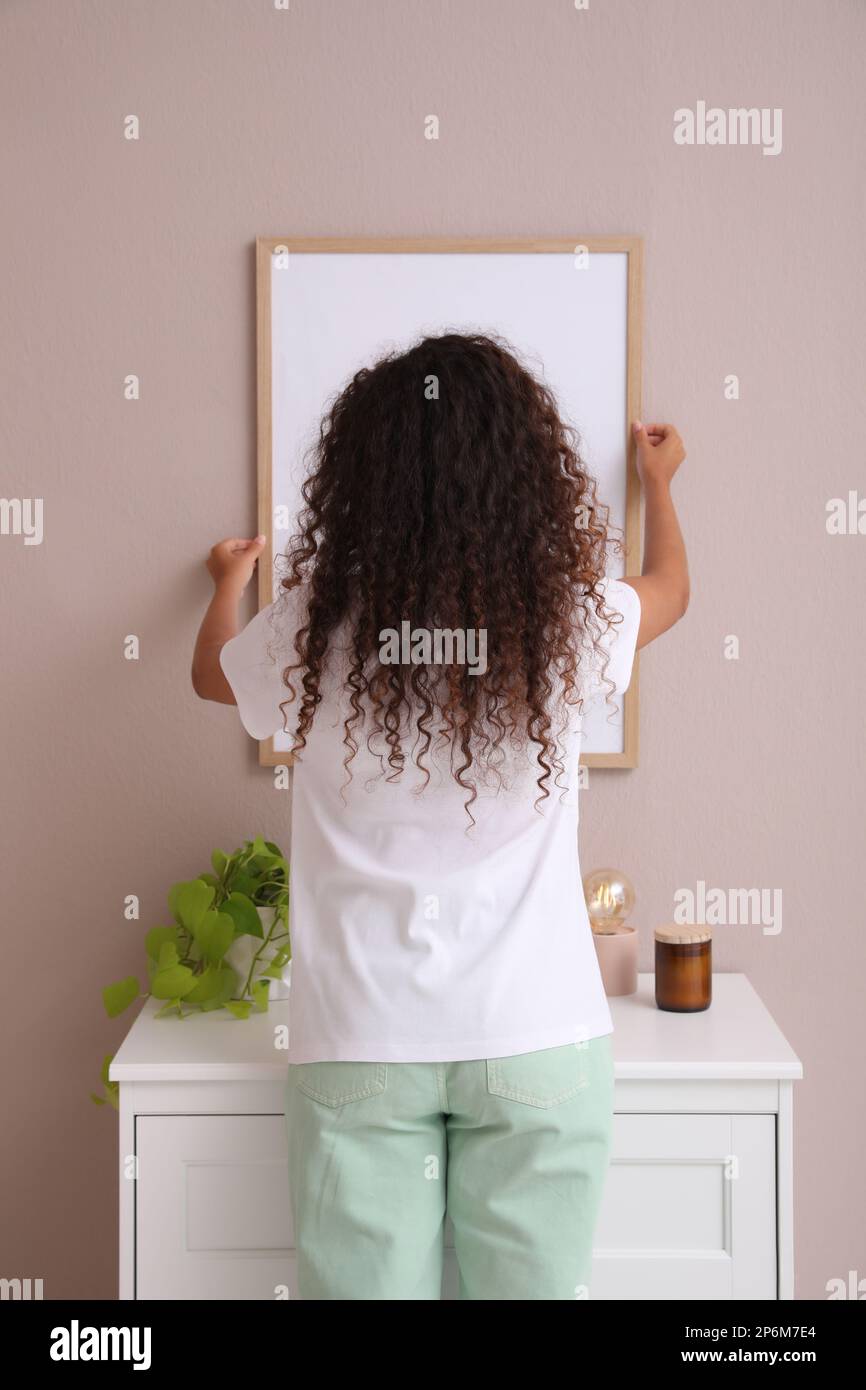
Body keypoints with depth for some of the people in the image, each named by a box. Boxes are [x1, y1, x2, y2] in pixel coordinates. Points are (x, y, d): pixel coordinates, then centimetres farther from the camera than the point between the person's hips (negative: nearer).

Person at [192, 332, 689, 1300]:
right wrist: (657, 480, 38)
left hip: (361, 1042, 1)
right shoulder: (571, 624, -7)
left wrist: (230, 582, 39)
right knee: (533, 1283, 13)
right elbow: (671, 589, 18)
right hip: (537, 1037, 0)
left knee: (367, 1281, 12)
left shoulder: (315, 632, -7)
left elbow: (212, 673, 18)